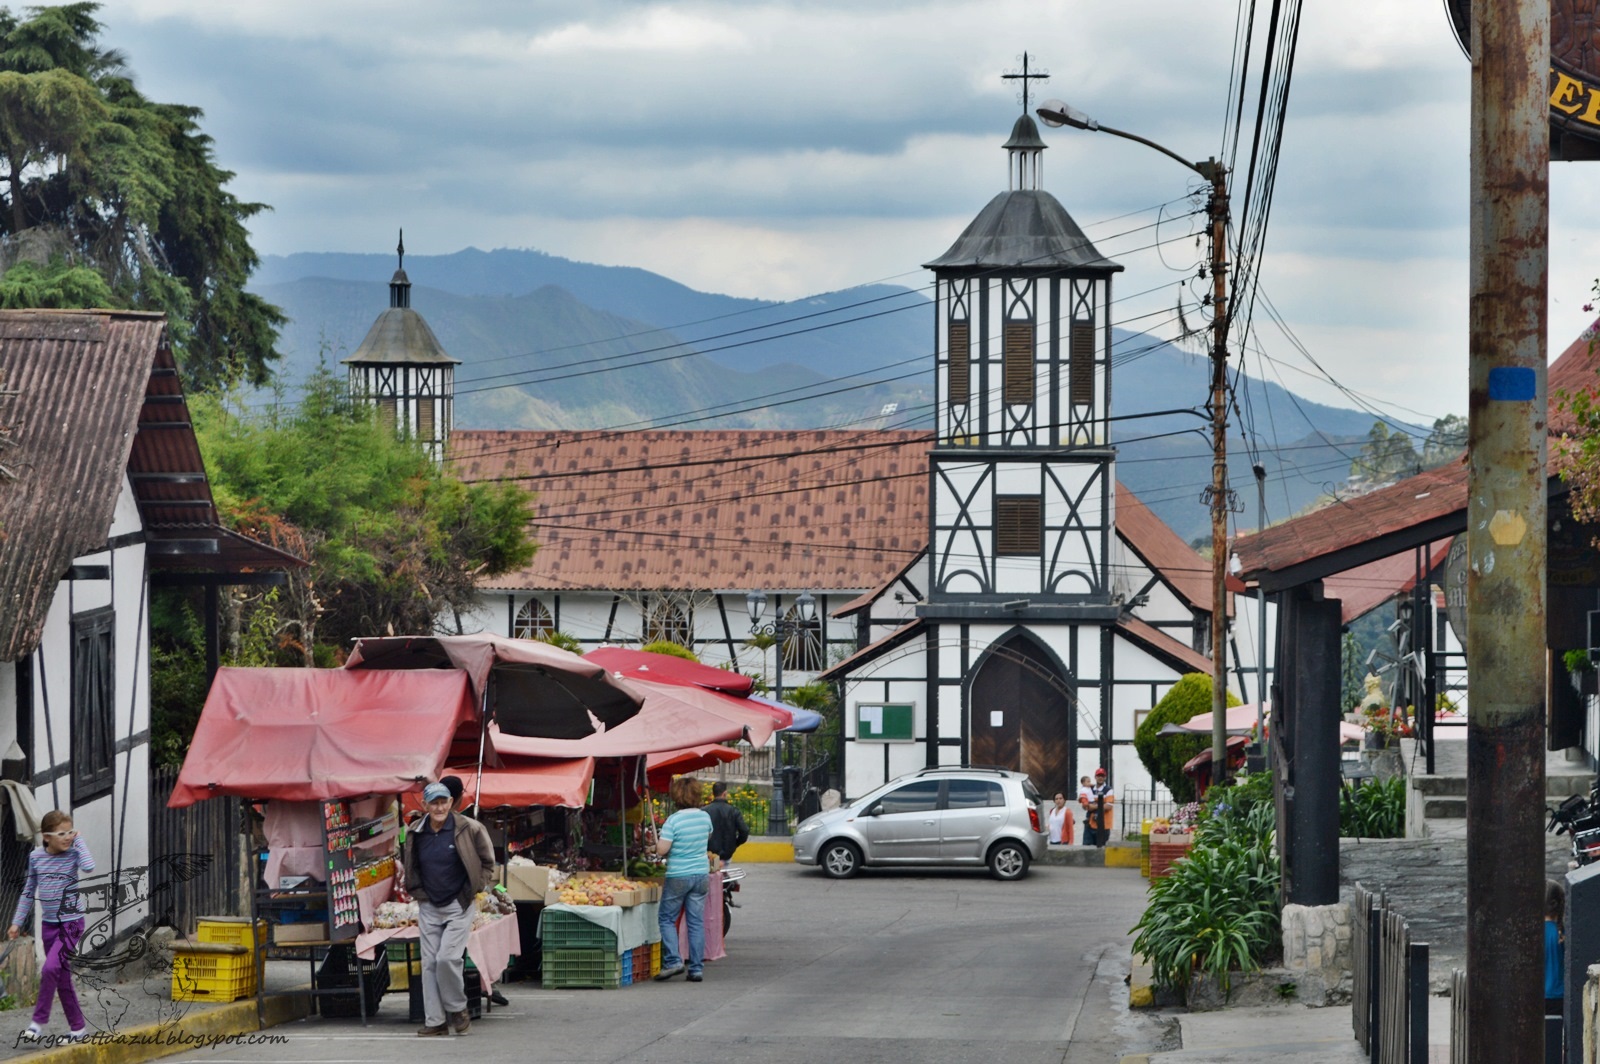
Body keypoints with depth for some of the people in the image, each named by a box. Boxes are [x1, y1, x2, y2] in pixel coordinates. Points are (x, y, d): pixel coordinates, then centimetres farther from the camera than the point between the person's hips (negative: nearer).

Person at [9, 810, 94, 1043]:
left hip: (71, 922, -5)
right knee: (63, 977, 8)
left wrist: (79, 841, -20)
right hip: (49, 923, 5)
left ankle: (39, 1022, -8)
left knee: (50, 969, -19)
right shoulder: (36, 857, 1)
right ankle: (77, 1026, 18)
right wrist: (17, 922, 11)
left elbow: (89, 866, -33)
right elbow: (28, 892, 11)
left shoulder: (73, 854, -9)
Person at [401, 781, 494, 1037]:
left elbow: (487, 862, 3)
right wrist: (418, 892, 10)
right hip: (428, 908, 4)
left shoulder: (468, 829, -10)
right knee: (429, 962, 1)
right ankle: (435, 1020, 7)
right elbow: (407, 864, 20)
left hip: (458, 906, -4)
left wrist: (472, 889, -1)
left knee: (447, 958, -16)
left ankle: (457, 1009, 6)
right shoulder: (414, 834, 0)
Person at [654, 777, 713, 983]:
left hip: (678, 876, -5)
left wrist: (657, 842, 3)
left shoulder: (673, 821, -16)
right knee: (696, 921, 7)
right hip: (701, 874, 5)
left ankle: (673, 960, -6)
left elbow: (662, 849, -18)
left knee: (667, 918, 8)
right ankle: (696, 968, 7)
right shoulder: (705, 817, 2)